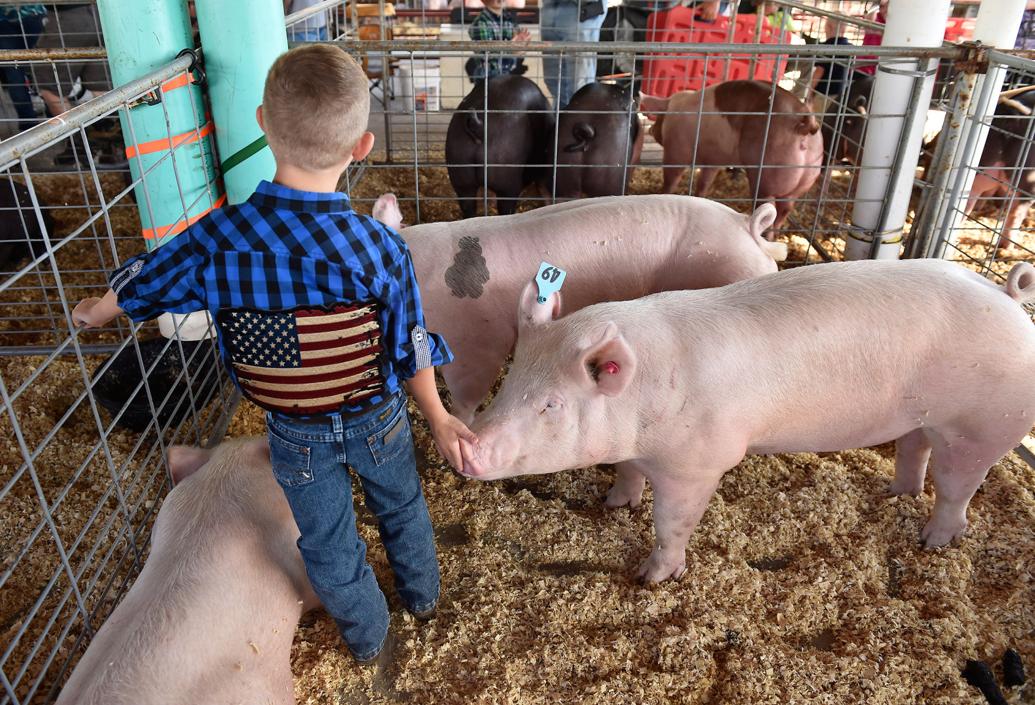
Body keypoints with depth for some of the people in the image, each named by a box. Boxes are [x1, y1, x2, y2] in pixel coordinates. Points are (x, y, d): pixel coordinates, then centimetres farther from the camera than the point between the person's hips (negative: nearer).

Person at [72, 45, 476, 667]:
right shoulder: (381, 248, -26)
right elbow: (411, 352, -14)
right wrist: (438, 419, 4)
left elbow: (137, 288, -2)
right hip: (377, 421, 0)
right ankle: (423, 594, 55)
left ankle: (367, 637, 48)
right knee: (402, 507, 29)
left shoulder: (216, 240, -23)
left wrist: (92, 313, 21)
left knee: (329, 545, 23)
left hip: (296, 437, 0)